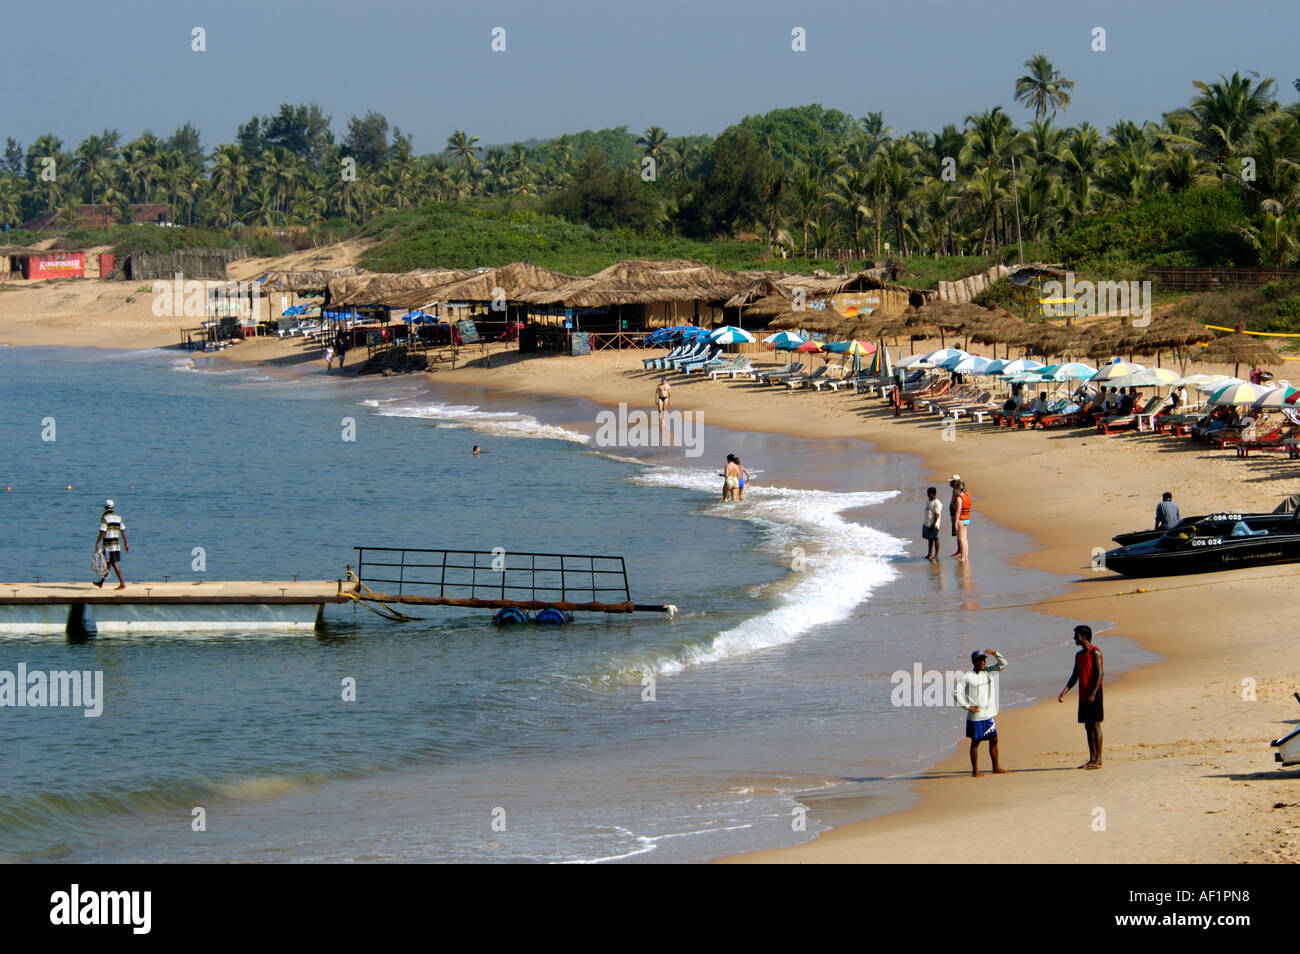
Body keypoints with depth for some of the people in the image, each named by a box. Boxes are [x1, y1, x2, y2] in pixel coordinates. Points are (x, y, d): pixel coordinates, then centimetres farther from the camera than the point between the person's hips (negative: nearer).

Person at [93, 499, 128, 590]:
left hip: (108, 544, -7)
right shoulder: (118, 517, 7)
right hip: (117, 543, 7)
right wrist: (126, 544, 9)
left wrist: (97, 543, -10)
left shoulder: (104, 518, -11)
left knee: (114, 564, -7)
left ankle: (122, 583, -12)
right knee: (107, 564, 15)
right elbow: (123, 531, 6)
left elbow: (102, 533, -16)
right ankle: (101, 583, 26)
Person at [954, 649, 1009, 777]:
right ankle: (975, 770, 9)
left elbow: (1003, 664, 9)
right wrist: (967, 706, -13)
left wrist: (995, 653, -8)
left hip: (988, 715, 6)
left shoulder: (988, 672, 7)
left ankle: (996, 767, 22)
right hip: (975, 716, -6)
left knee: (994, 740, 10)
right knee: (975, 742, 3)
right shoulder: (967, 677, -9)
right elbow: (956, 693, -10)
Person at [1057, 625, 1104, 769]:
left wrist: (1093, 694, -21)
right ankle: (1092, 759, 10)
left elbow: (1100, 674, -15)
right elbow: (1075, 676, 19)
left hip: (1094, 696, -8)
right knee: (1088, 726, 7)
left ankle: (1098, 760, -8)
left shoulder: (1095, 652, -8)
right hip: (1083, 696, 8)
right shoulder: (1079, 655, 17)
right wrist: (1064, 692, 8)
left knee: (1095, 725, -8)